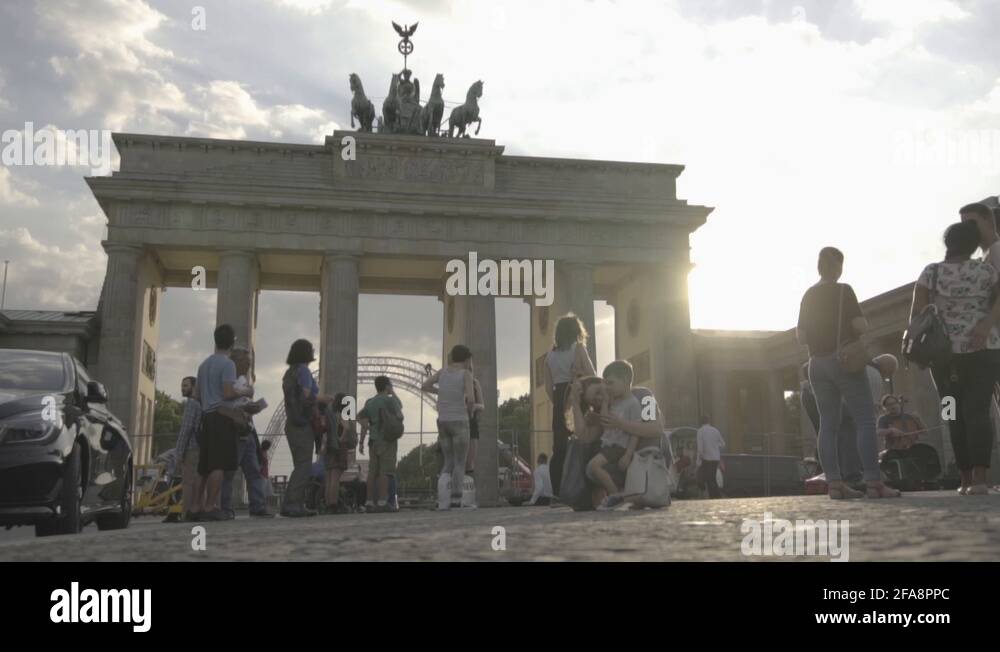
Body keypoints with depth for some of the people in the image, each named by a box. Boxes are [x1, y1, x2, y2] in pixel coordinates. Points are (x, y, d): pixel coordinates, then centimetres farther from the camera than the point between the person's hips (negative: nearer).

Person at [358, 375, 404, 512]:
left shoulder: (369, 402, 11)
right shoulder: (390, 400, -7)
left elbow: (364, 423, 7)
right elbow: (399, 417, -3)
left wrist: (361, 442, 10)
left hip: (374, 440, 6)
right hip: (387, 439, -6)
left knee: (373, 471, 5)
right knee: (385, 471, -7)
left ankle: (369, 502, 4)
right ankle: (382, 502, -11)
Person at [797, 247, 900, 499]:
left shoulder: (808, 295, 12)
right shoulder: (843, 291, -6)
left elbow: (801, 336, 11)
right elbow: (860, 325, -14)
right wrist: (862, 328, 7)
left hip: (818, 363, 6)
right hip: (845, 360, -6)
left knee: (828, 424, 4)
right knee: (865, 421, -5)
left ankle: (834, 483, -1)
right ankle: (873, 482, -11)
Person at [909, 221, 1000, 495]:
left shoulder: (932, 271, 0)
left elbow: (917, 310, -5)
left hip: (945, 351, 0)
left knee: (956, 415, 6)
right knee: (977, 410, -6)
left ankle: (966, 480, 4)